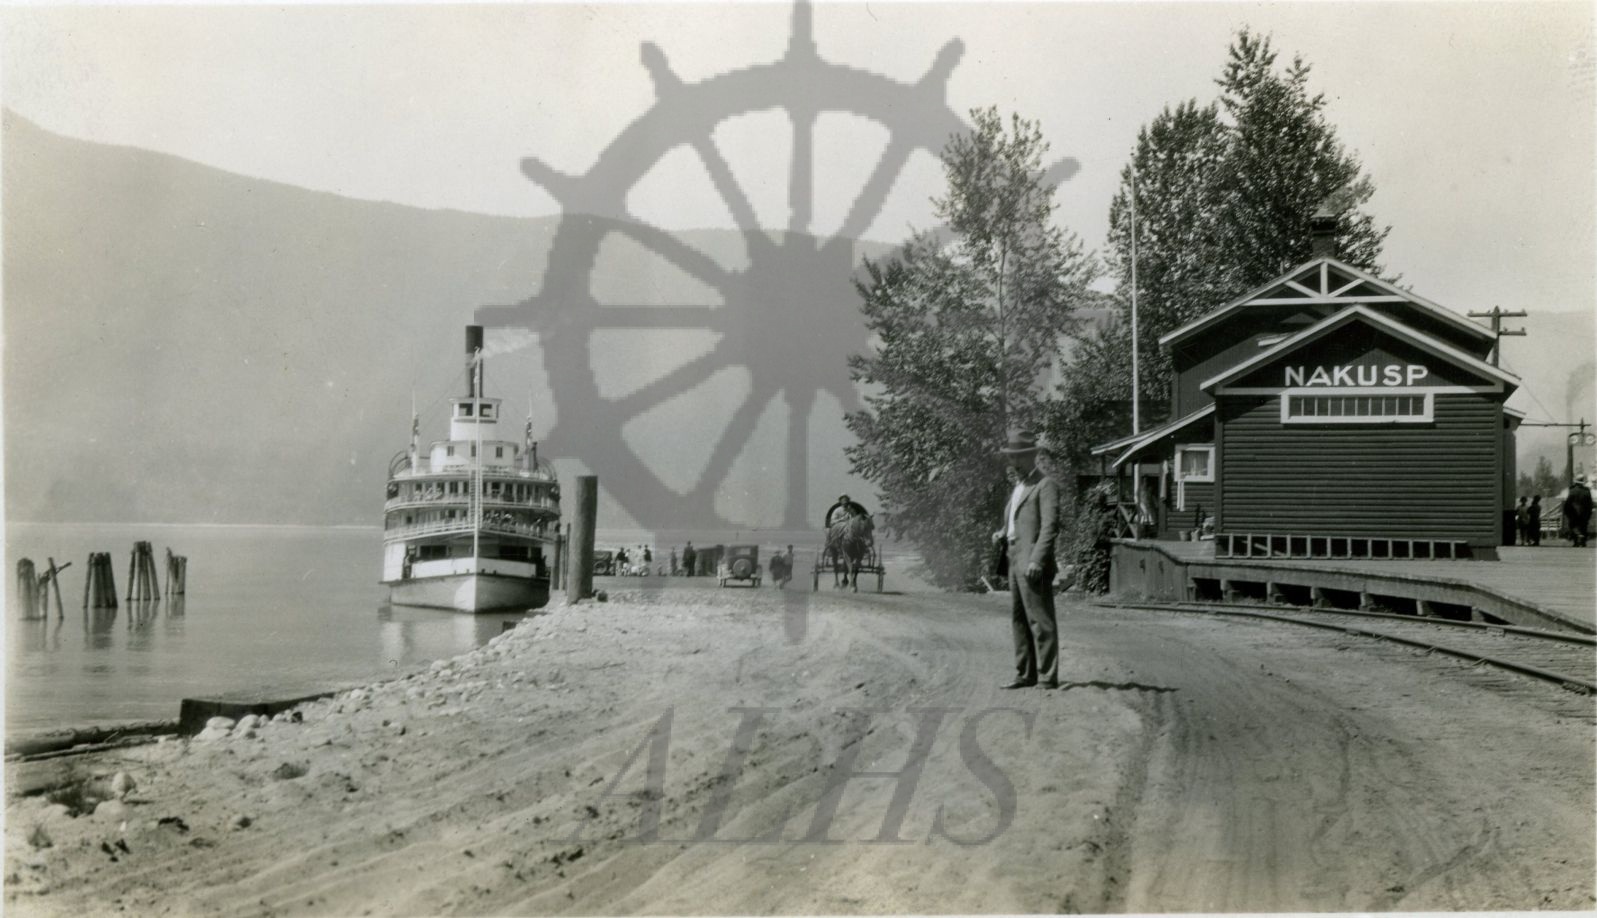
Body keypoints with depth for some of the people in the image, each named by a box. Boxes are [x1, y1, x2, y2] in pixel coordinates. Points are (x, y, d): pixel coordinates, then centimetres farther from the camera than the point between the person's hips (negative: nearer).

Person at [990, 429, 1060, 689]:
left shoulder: (1046, 485, -6)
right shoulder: (1018, 487, 22)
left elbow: (1050, 527, -14)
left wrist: (1037, 561, -22)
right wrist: (1002, 533, 7)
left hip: (1033, 563, -9)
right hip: (1016, 560, 9)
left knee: (1040, 620, -7)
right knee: (1019, 619, 11)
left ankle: (1047, 677, -5)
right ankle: (1025, 673, 18)